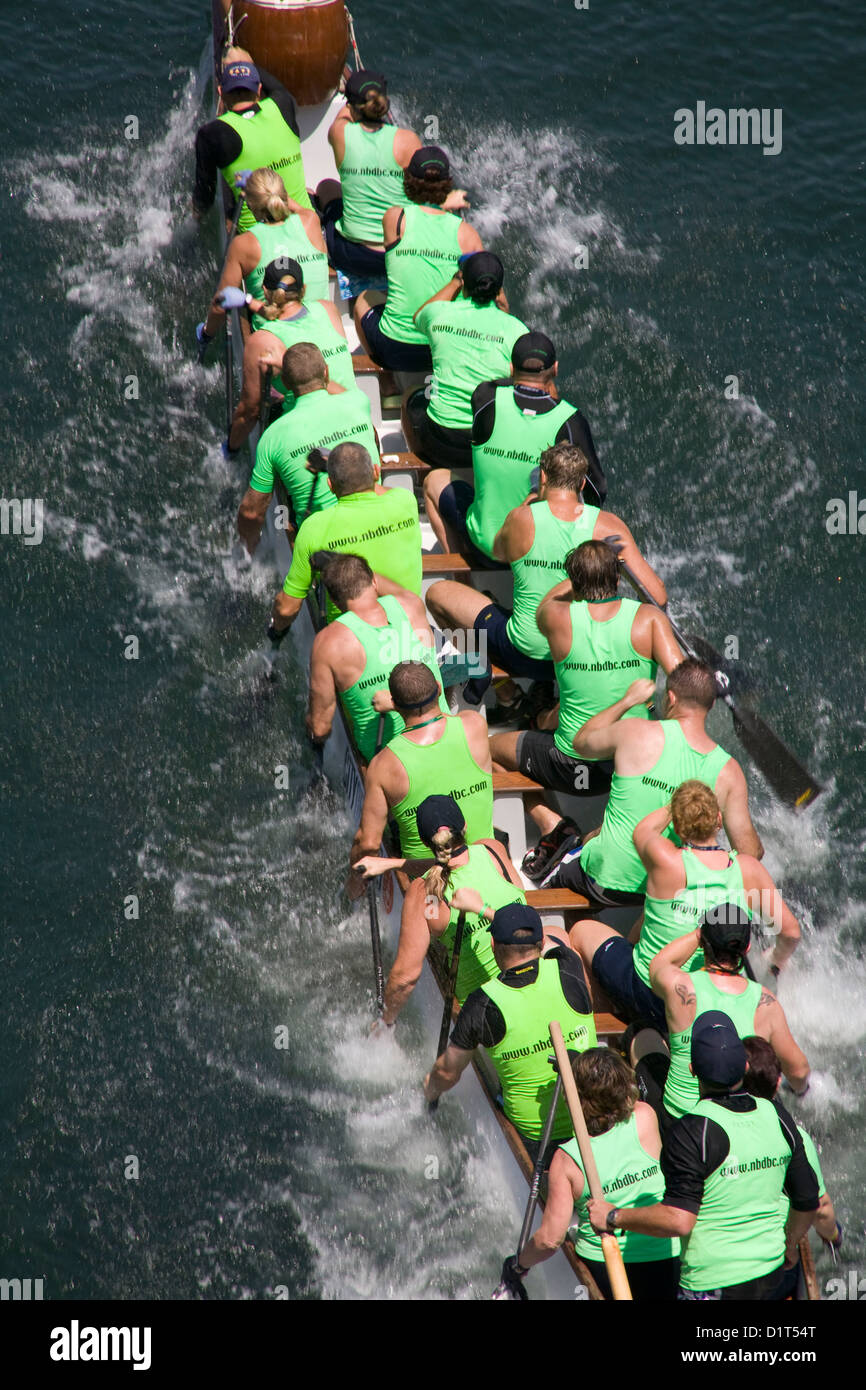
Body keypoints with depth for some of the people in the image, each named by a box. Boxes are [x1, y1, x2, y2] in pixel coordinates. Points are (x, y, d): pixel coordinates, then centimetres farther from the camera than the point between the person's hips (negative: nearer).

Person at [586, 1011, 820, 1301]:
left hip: (713, 1284, -6)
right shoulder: (777, 1116, 0)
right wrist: (789, 1244, 28)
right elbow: (808, 1201, 9)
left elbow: (678, 1220, -25)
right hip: (772, 1276, 7)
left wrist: (613, 1217, -13)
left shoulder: (692, 1132, -19)